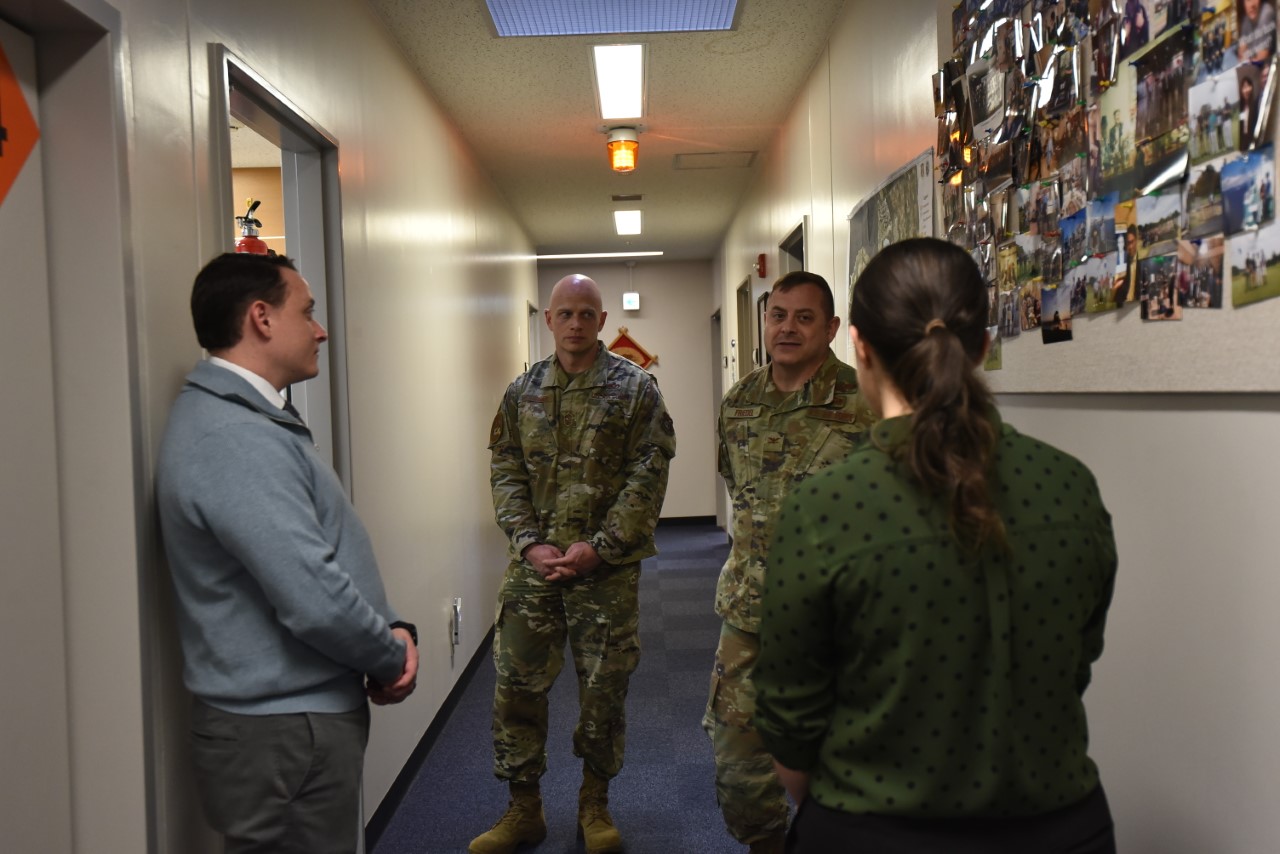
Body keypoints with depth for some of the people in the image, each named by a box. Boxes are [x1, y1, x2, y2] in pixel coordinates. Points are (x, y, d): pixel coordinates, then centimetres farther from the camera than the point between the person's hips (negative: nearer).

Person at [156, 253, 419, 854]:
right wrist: (393, 658, -10)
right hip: (285, 735, -10)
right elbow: (315, 600, -29)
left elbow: (330, 556, 14)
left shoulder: (246, 419, 11)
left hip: (298, 718, 10)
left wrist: (392, 628, -1)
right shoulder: (236, 440, -24)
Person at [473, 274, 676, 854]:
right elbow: (505, 474, 6)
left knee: (604, 688, 8)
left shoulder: (635, 388, -1)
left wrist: (598, 546, -14)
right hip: (533, 565, 3)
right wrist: (529, 544, -8)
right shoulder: (522, 392, 8)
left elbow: (647, 478, -6)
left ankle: (595, 804, 29)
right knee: (516, 684, 5)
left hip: (608, 569, -2)